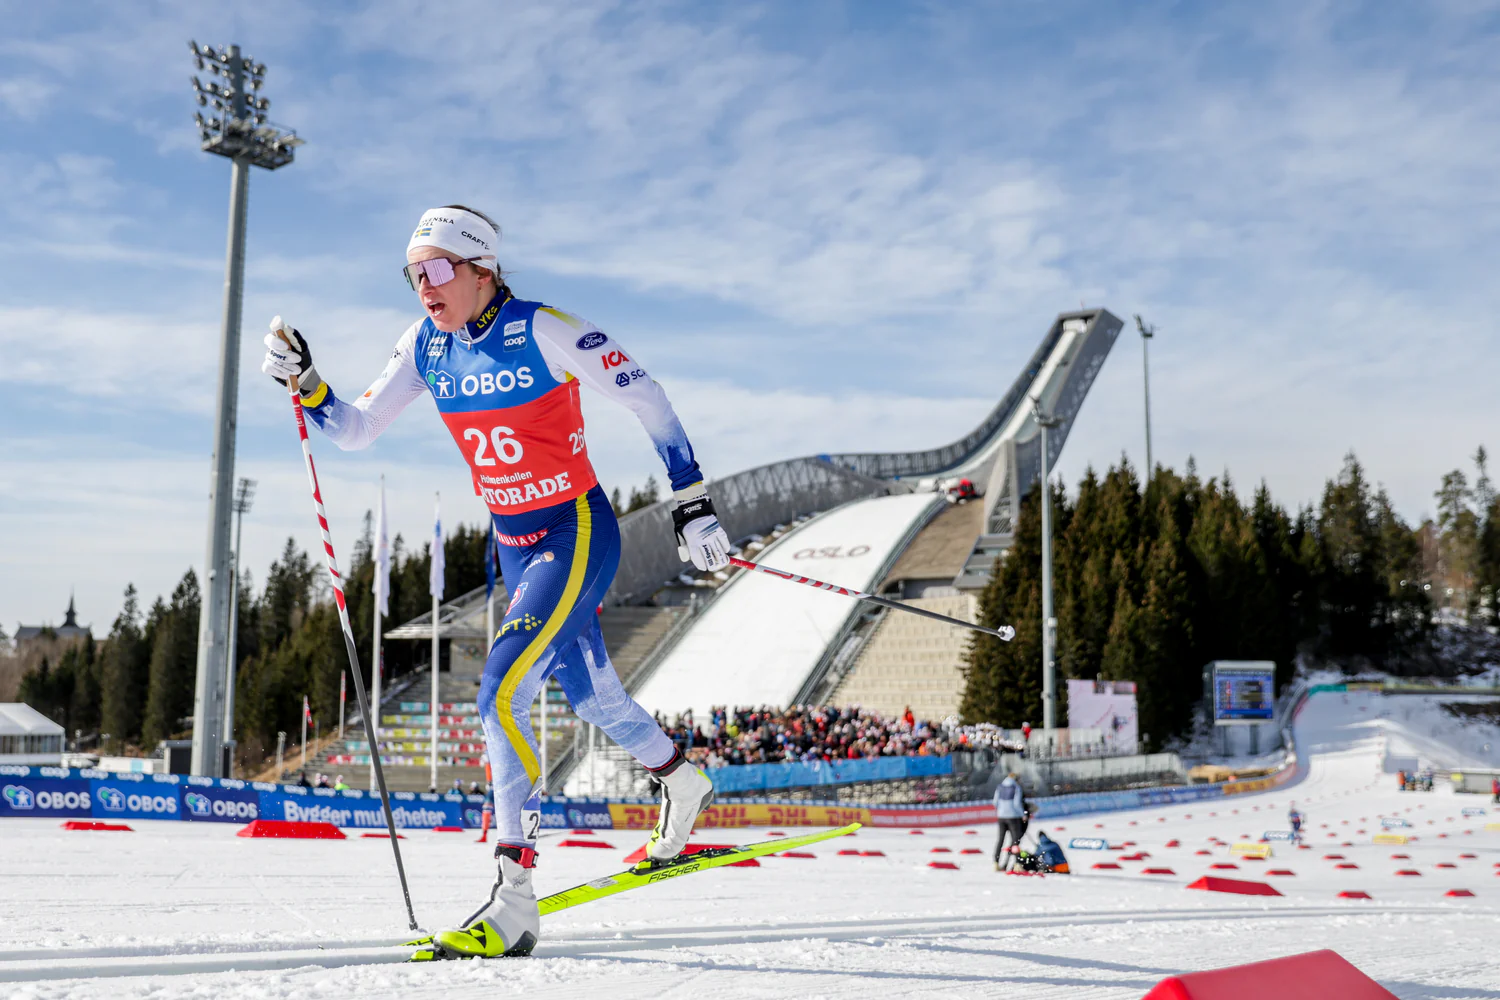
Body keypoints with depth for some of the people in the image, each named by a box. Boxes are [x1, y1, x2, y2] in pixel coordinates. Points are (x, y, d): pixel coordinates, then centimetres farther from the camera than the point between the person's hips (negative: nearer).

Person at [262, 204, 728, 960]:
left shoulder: (541, 331, -19)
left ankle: (513, 902, -15)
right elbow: (354, 430, 5)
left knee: (502, 690, -21)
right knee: (591, 695, 20)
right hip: (513, 543, 7)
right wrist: (304, 383, -15)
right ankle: (681, 784, 50)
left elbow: (643, 397, -14)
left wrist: (692, 505, -14)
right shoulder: (425, 348, 0)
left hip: (576, 534, -7)